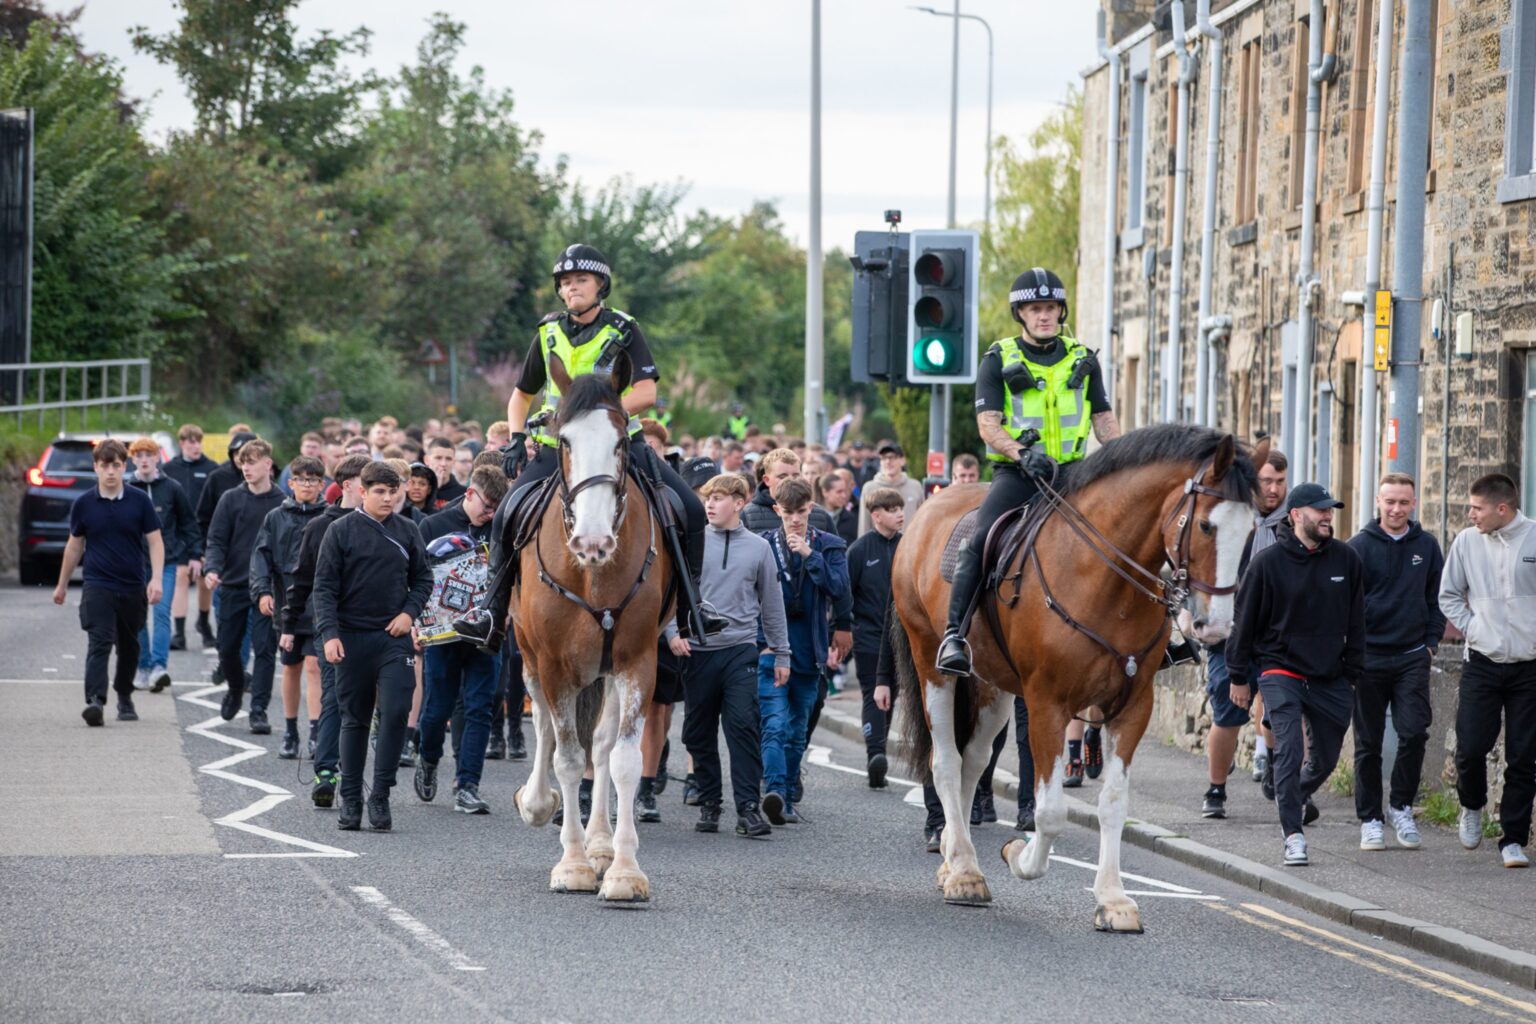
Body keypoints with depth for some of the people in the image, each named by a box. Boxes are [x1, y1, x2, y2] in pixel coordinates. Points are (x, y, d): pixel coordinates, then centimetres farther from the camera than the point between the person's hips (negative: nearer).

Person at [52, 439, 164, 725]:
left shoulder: (140, 501, -1)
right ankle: (95, 701, -29)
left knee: (129, 646, 14)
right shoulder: (83, 504, 1)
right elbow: (74, 546, 12)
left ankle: (124, 697, 33)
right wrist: (62, 584, 18)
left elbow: (155, 542, 0)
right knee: (99, 643, -17)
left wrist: (156, 579, -13)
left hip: (133, 588, 1)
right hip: (98, 586, -1)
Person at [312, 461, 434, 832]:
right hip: (352, 637, -1)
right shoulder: (341, 530, -2)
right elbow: (324, 586, -3)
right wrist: (329, 633, -13)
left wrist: (409, 612, -4)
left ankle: (381, 795, -5)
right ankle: (350, 798, 15)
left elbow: (423, 579, 14)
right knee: (354, 719, 7)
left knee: (396, 712, -12)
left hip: (394, 637, 1)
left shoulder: (408, 531, 5)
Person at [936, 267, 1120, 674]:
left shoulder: (1083, 360, 14)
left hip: (1069, 473, 3)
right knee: (982, 540, -27)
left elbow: (1104, 419, 18)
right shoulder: (998, 360, 4)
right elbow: (988, 423, -6)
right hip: (1016, 474, -3)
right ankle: (954, 635, -26)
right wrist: (1023, 453, -24)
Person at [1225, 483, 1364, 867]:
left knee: (1326, 757, 14)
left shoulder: (1346, 559, 1)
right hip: (1281, 670, -4)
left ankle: (1299, 795, 46)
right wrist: (1239, 677, 2)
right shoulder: (1268, 562, -8)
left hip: (1331, 677, 4)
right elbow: (1245, 620, 0)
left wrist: (1353, 674, 9)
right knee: (1289, 751, -17)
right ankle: (1293, 835, -13)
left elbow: (1356, 621, 10)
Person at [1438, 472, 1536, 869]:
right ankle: (1472, 806, 24)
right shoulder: (1467, 542, 2)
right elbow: (1449, 595, 13)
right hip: (1482, 663, 1)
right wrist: (1471, 627, 0)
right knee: (1470, 748, -6)